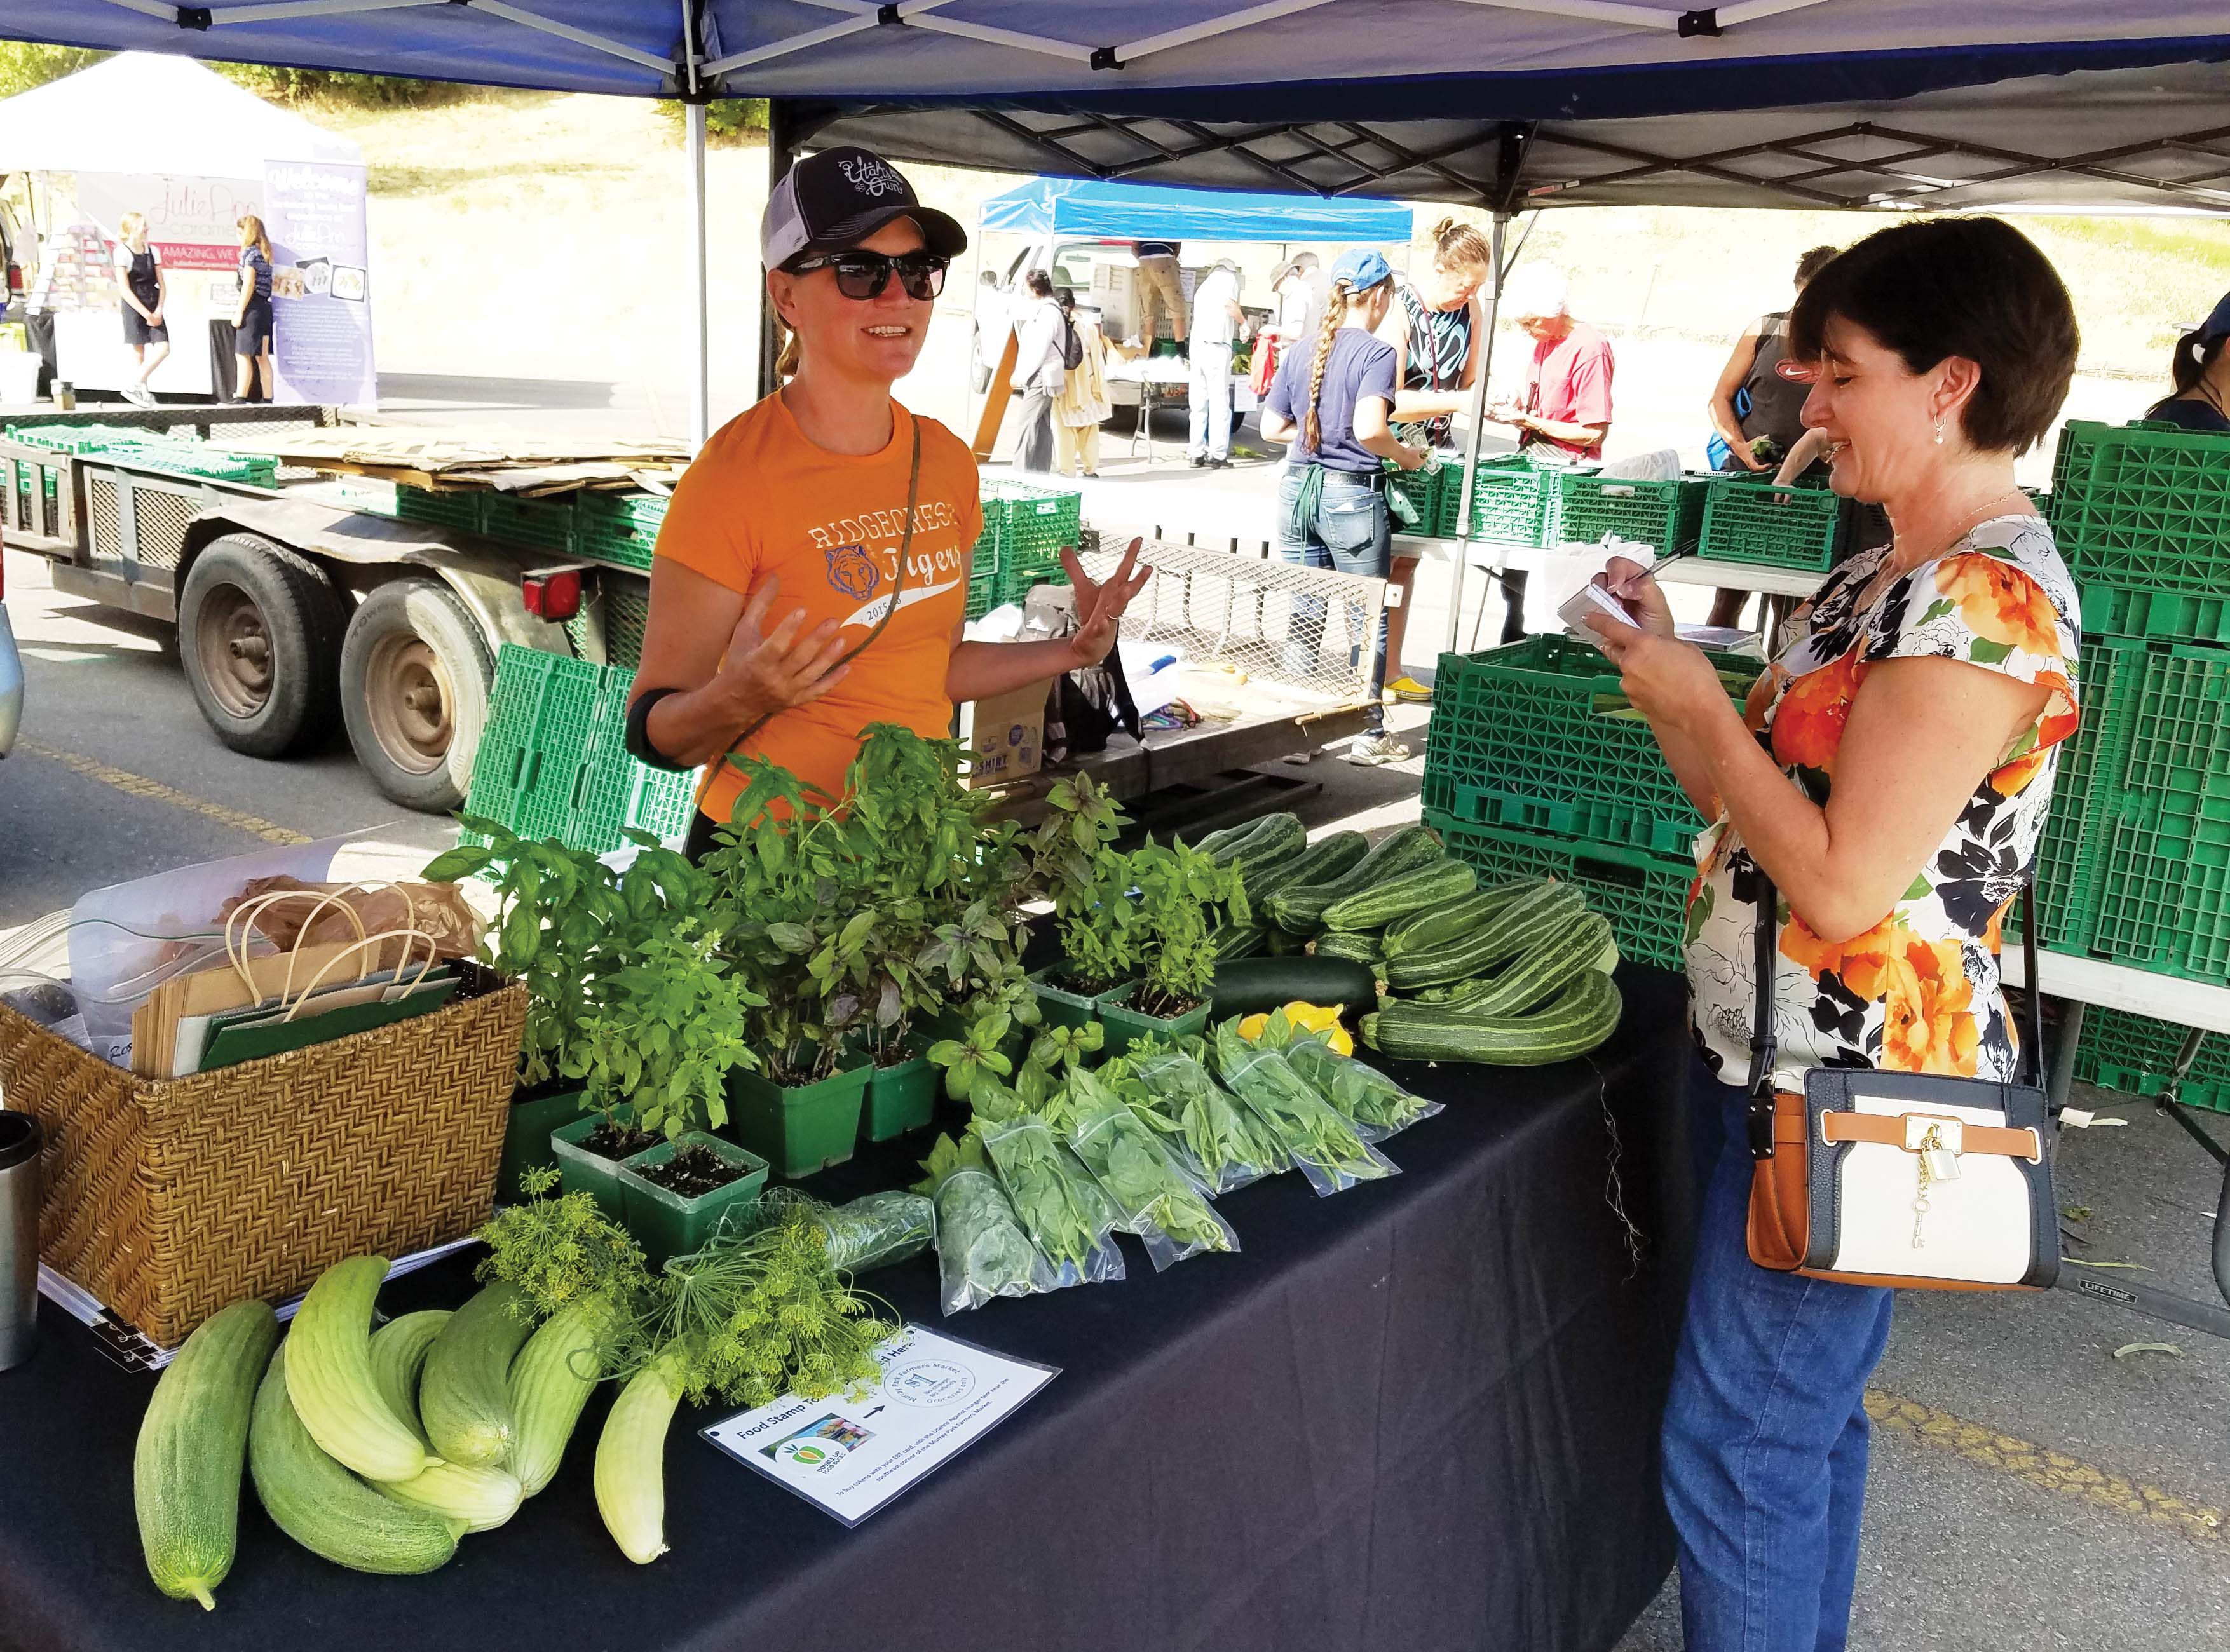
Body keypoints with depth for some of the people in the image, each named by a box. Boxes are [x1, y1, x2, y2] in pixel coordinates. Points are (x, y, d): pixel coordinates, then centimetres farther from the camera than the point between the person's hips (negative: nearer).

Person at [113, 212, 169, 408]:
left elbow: (162, 284, 9)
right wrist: (147, 314, -15)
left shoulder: (152, 251, 10)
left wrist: (158, 311, -5)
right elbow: (124, 289, -12)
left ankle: (136, 386, 5)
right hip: (134, 308, -5)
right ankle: (143, 391, 7)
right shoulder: (123, 252, -7)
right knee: (139, 352, -2)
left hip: (153, 308, 5)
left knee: (164, 349, -5)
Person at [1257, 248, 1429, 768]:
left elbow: (1272, 427, 11)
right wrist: (1405, 455, -6)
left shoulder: (1301, 353, 8)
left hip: (1298, 488, 6)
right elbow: (1370, 429, -23)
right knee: (1367, 621, 7)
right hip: (1352, 494, -6)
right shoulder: (1376, 353, -11)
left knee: (1304, 618, 12)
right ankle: (1369, 734, 13)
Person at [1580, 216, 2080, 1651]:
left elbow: (1843, 881, -24)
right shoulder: (1885, 579, 12)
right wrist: (1663, 663, 2)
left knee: (1735, 1453, 1)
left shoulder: (1990, 596, -19)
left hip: (1848, 1098, -10)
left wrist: (1698, 700, -15)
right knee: (1809, 1423, 22)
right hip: (1801, 1066, 10)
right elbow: (1753, 813, 13)